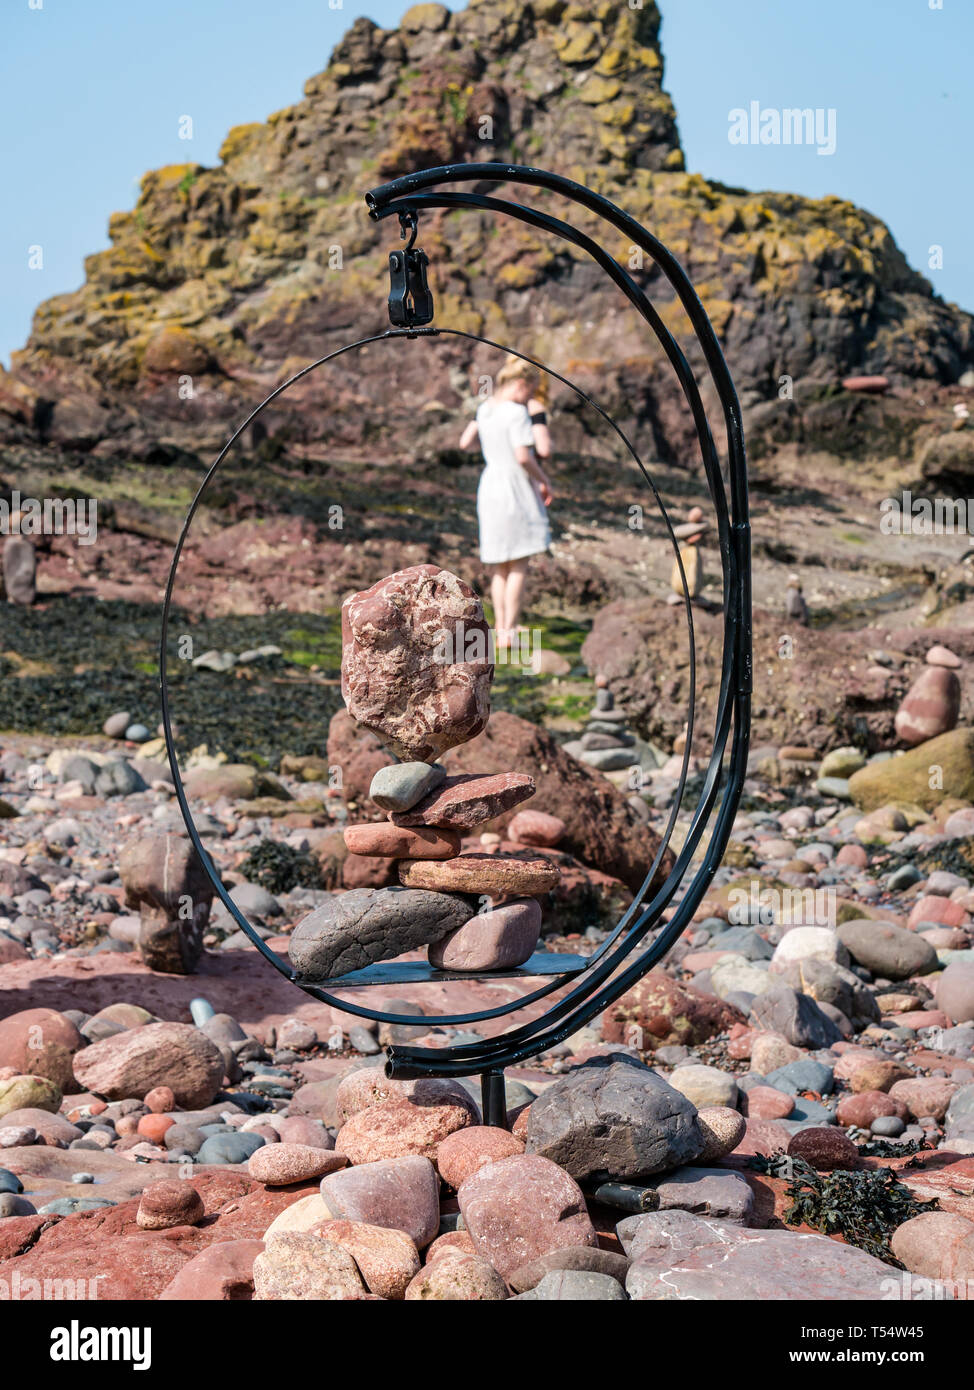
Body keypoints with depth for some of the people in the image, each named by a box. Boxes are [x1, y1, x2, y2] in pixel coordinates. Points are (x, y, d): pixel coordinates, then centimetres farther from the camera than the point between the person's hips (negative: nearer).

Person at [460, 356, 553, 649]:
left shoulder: (485, 408, 8)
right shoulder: (517, 413, -15)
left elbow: (464, 443, 13)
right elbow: (523, 457, -22)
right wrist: (544, 480, -8)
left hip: (489, 486, 8)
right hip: (516, 489, -7)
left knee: (499, 567, 13)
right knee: (518, 565, -1)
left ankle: (500, 629, 13)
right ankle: (509, 632, -4)